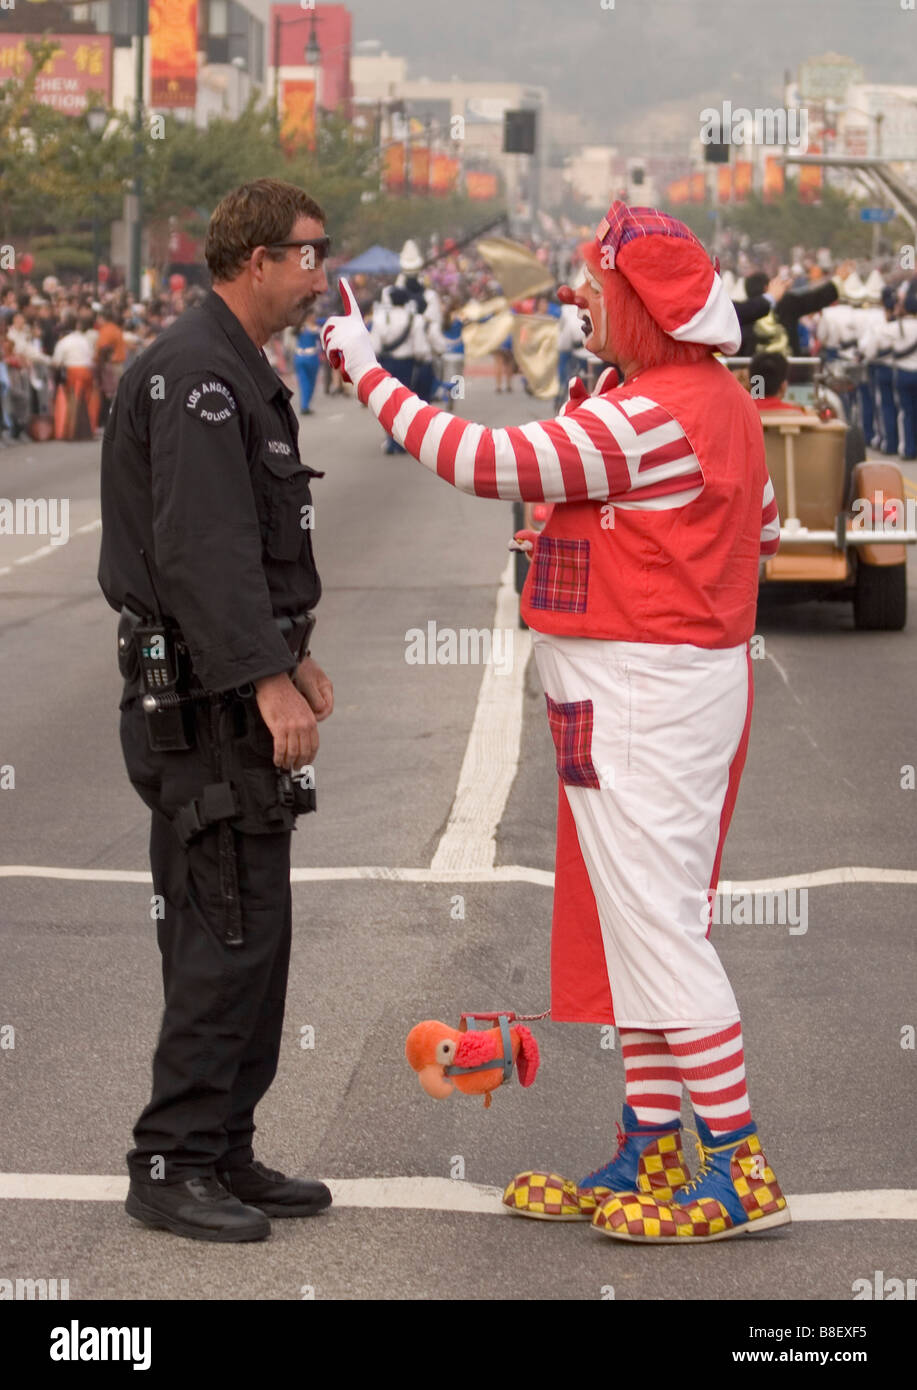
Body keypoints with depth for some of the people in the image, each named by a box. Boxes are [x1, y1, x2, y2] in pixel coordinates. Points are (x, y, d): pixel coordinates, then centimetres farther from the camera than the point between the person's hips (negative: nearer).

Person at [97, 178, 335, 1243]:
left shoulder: (238, 374, 19)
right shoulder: (194, 374, -16)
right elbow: (202, 546, -25)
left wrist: (293, 652, 31)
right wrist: (269, 681, -30)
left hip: (239, 687, 11)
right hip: (207, 695, -11)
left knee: (249, 927, 12)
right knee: (231, 926, -10)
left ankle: (222, 1154, 18)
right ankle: (172, 1165, -5)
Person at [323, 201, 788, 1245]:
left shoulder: (650, 416, -20)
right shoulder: (718, 398, 13)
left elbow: (491, 464, -21)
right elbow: (763, 523, 25)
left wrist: (368, 373, -14)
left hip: (646, 692, -11)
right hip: (656, 692, 11)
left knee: (654, 922, -8)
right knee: (634, 921, 14)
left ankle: (740, 1170, -5)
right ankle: (648, 1156, 19)